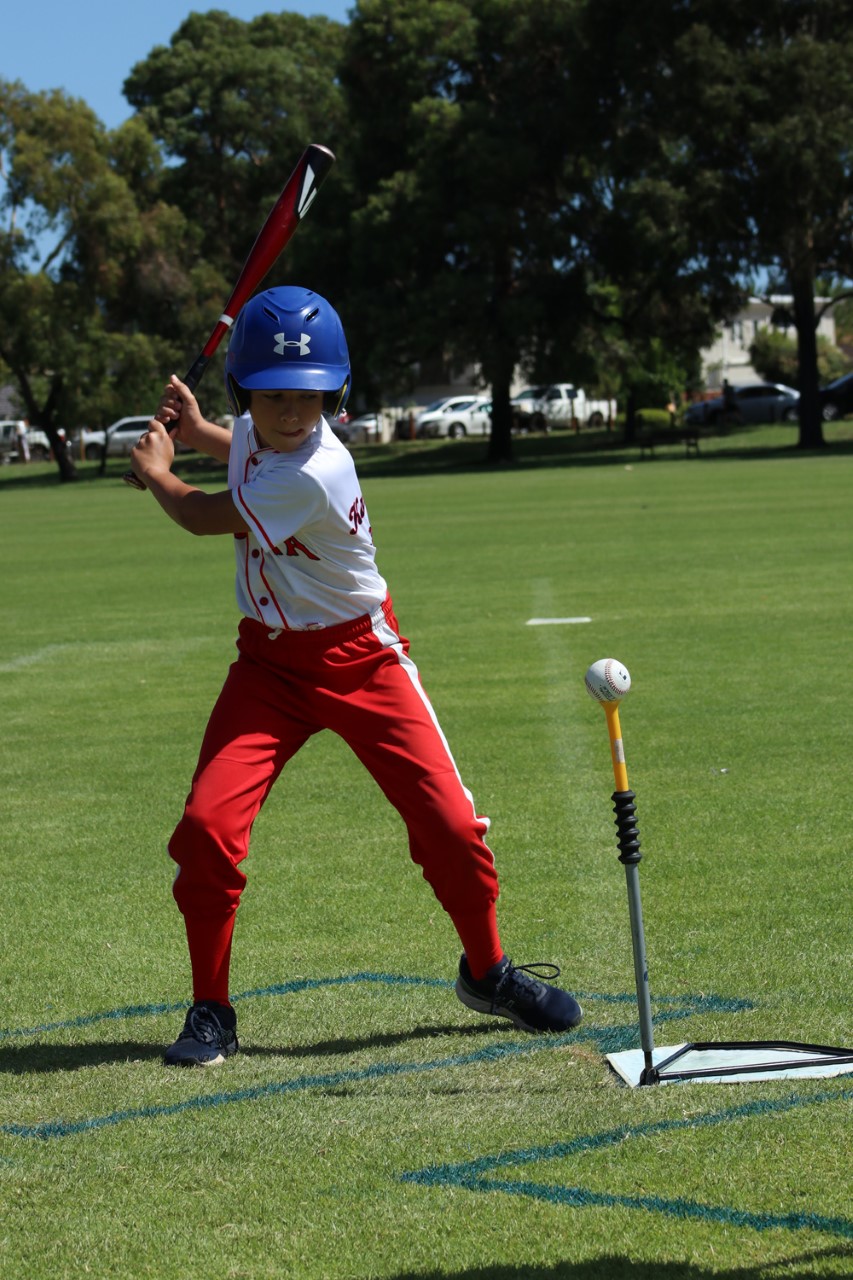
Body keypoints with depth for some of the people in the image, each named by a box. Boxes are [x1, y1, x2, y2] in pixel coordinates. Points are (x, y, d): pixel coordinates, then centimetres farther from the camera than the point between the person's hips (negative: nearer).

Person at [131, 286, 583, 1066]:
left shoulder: (315, 476, -28)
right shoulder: (259, 432, -3)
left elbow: (206, 519, -12)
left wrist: (156, 472, 6)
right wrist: (193, 432, 16)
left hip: (359, 658, -5)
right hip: (271, 660, 6)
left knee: (449, 823, -8)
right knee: (206, 826, -11)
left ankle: (488, 972, 20)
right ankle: (211, 1012, 4)